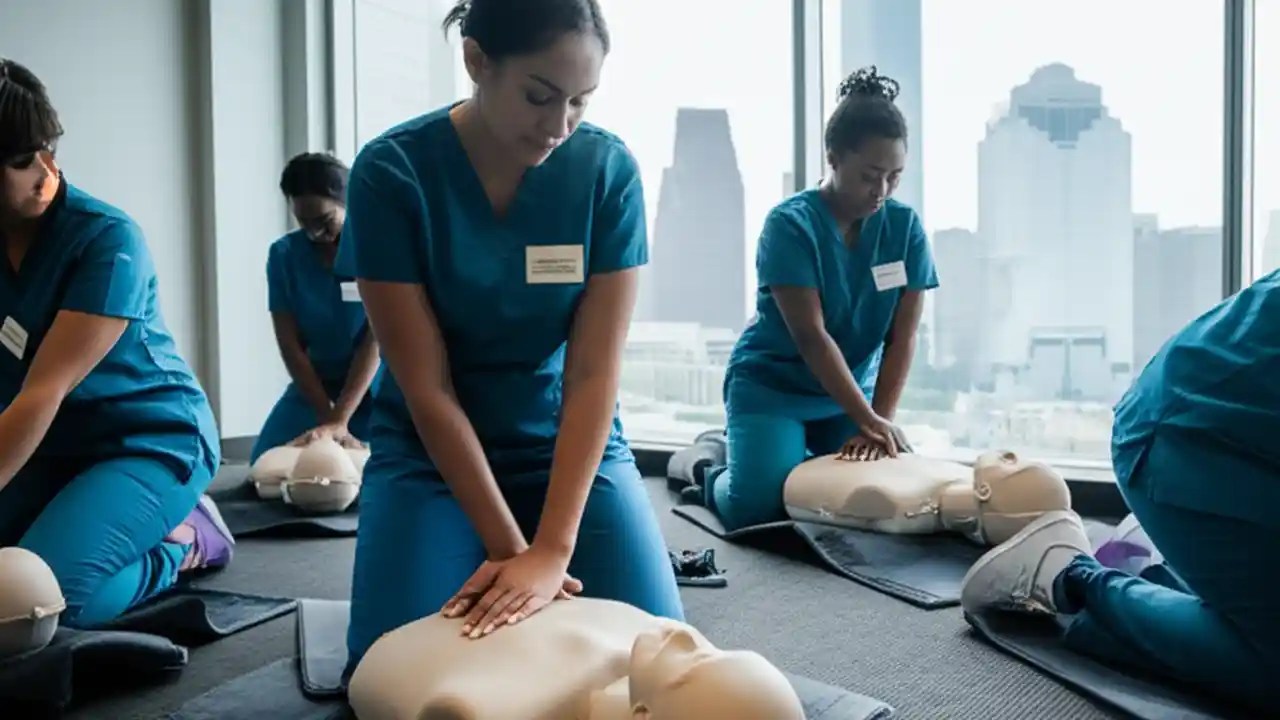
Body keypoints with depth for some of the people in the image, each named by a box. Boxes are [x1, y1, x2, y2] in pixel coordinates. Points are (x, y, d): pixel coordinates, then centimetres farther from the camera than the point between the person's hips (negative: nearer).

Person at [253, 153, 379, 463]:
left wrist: (338, 420, -27)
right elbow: (290, 346, -8)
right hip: (314, 385, 3)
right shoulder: (284, 254, -5)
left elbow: (376, 341, -19)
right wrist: (328, 418, -17)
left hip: (374, 386, -2)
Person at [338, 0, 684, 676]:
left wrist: (552, 551, -24)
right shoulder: (392, 171, -17)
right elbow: (426, 386, -17)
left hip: (571, 439, 1)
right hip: (431, 446, 0)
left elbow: (593, 373, -16)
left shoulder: (608, 169, -14)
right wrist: (510, 548, -19)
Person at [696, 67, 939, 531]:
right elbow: (811, 336, -24)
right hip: (770, 384, -5)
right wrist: (868, 420, -26)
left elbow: (902, 338, -8)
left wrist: (880, 423, -17)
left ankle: (812, 465, 21)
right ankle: (716, 477, 16)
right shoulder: (790, 224, -19)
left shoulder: (905, 227, -6)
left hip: (851, 390, 5)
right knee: (757, 507, -20)